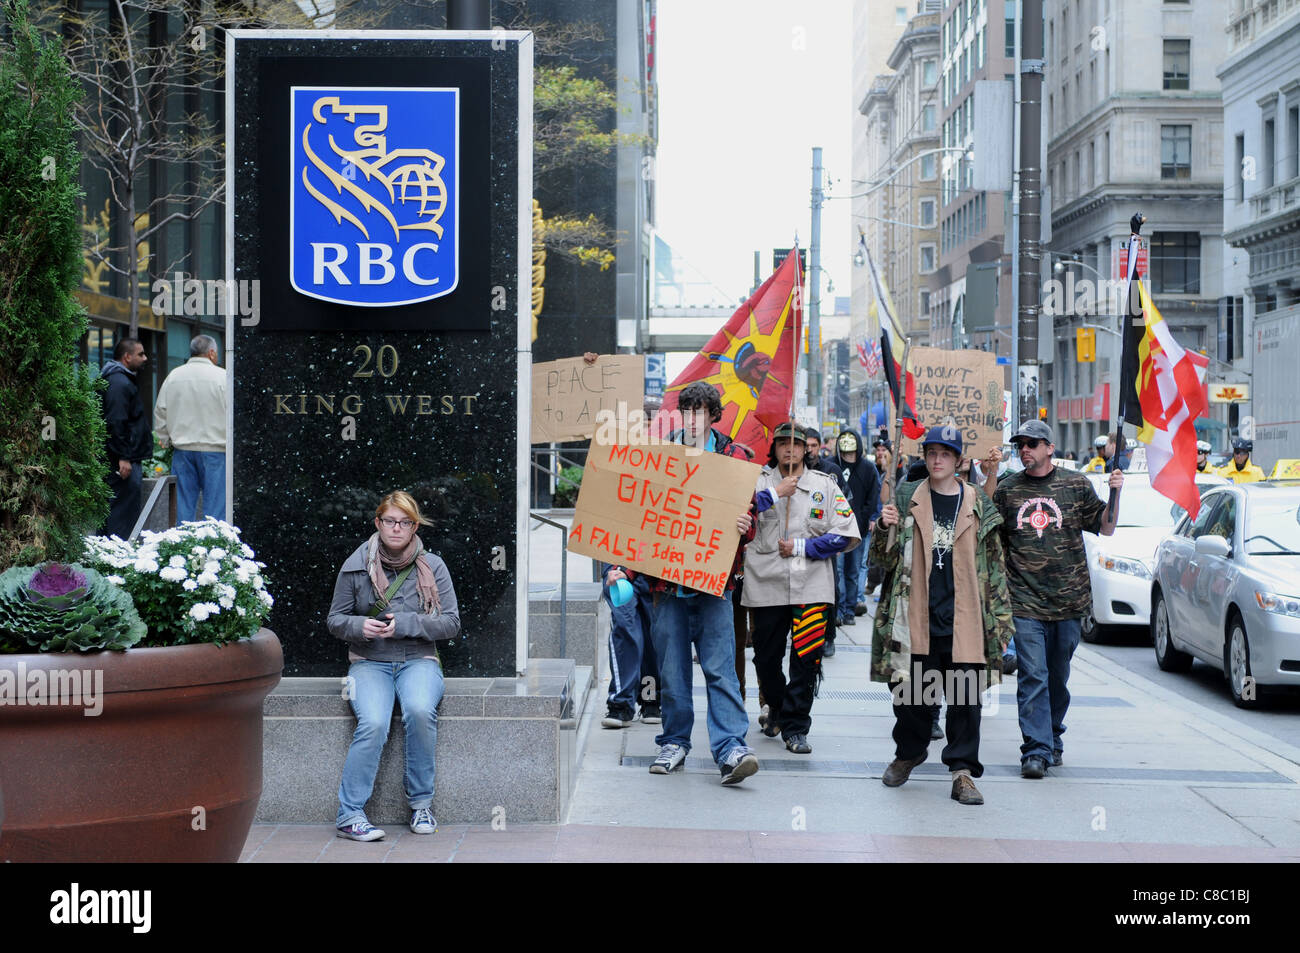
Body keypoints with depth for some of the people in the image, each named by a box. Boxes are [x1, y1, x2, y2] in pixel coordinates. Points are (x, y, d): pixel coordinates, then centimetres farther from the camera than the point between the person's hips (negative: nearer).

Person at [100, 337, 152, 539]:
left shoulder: (125, 380, 21)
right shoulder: (119, 383, -14)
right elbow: (116, 423, -21)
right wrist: (123, 458, -23)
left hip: (128, 460, 11)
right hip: (124, 461, -11)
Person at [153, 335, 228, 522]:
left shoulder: (173, 376, 7)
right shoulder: (222, 377, -7)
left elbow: (160, 413, 13)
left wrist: (166, 440, 23)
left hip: (182, 450, 4)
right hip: (214, 450, -4)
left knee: (183, 506, 8)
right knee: (215, 506, -1)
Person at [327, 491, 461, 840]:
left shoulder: (432, 567, 4)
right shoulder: (356, 566, 4)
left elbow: (451, 623, 1)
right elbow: (334, 619, 10)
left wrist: (405, 624, -13)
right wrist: (358, 626, -13)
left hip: (418, 660, 0)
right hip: (369, 663, 0)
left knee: (420, 711, -33)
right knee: (374, 723, -30)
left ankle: (421, 802, -16)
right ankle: (349, 814, -23)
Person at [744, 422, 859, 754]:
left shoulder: (825, 485, 8)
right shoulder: (759, 481, 6)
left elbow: (846, 534, 2)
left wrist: (801, 547, -5)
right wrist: (774, 493, -15)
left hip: (812, 585, 0)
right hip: (766, 584, 0)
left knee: (806, 658, -6)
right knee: (766, 656, 9)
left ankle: (795, 727, 5)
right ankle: (776, 708, 36)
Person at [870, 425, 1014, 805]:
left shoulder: (978, 506, 7)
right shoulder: (907, 500, 7)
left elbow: (994, 566, 9)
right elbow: (885, 559, 8)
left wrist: (1000, 617, 4)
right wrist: (886, 528, -12)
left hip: (964, 621, 0)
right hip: (916, 619, 1)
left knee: (965, 696, -2)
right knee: (911, 692, 8)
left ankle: (962, 771, 4)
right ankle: (909, 752, 31)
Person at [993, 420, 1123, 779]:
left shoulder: (1076, 484, 5)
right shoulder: (1007, 490, 6)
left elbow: (1106, 528, 9)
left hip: (1069, 600, 1)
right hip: (1025, 601, -1)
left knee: (1058, 677, 12)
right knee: (1033, 677, -9)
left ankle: (1052, 739, 28)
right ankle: (1036, 750, -9)